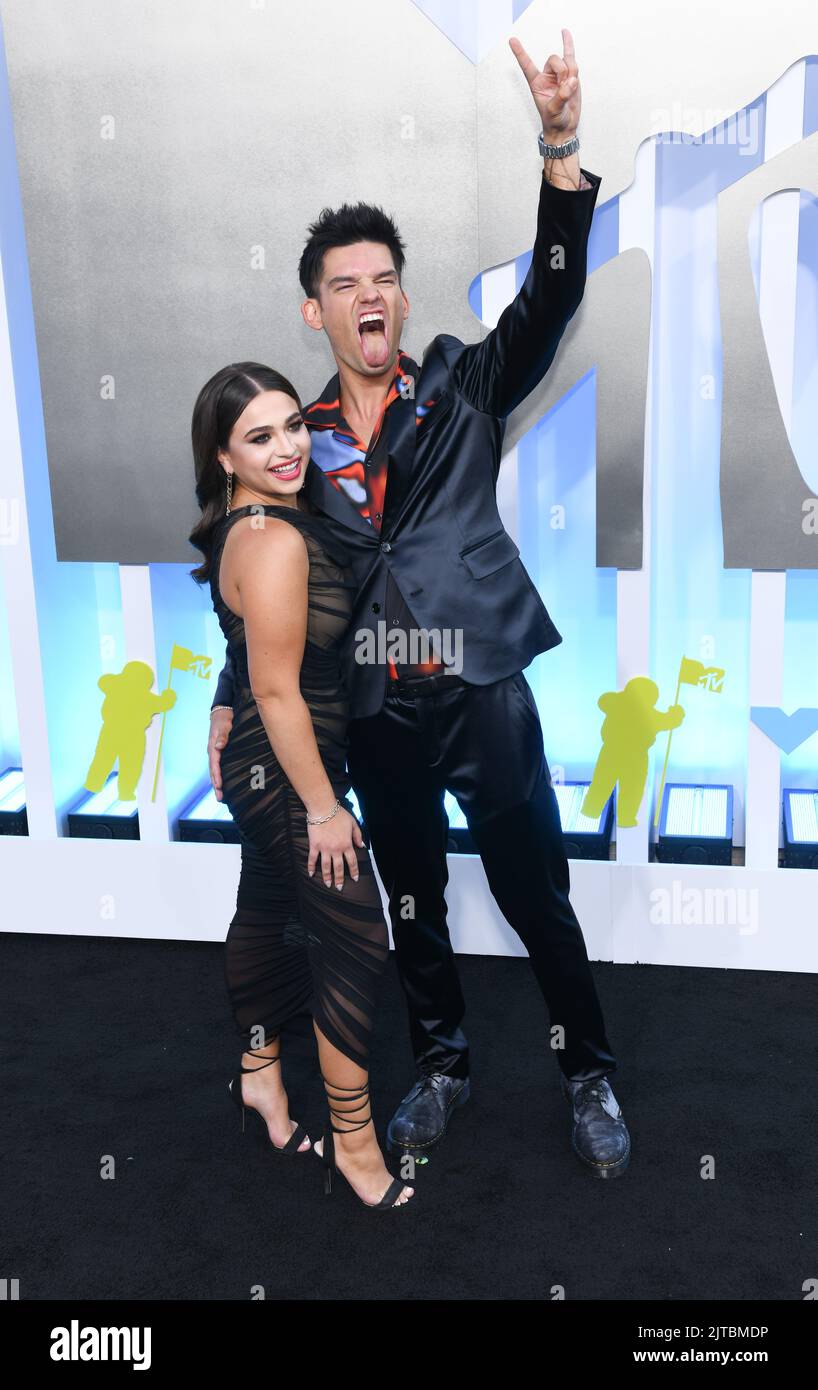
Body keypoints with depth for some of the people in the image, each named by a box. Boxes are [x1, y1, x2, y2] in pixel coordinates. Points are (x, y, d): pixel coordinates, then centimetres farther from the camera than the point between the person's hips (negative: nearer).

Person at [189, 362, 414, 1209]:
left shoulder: (252, 523, 5)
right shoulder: (273, 541, -25)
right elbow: (277, 690, -25)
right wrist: (322, 809, -18)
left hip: (254, 763, 10)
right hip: (283, 768, -10)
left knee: (266, 911, 23)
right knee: (355, 941, -2)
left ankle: (258, 1075, 44)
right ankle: (353, 1141, 13)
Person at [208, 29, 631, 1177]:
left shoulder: (462, 388, 0)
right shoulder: (301, 434, 6)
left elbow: (548, 302, -15)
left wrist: (561, 151, -29)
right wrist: (232, 697, 9)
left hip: (483, 694, -2)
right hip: (375, 711, 3)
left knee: (535, 892, 7)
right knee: (412, 901, 16)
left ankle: (590, 1073, 27)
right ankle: (441, 1065, 37)